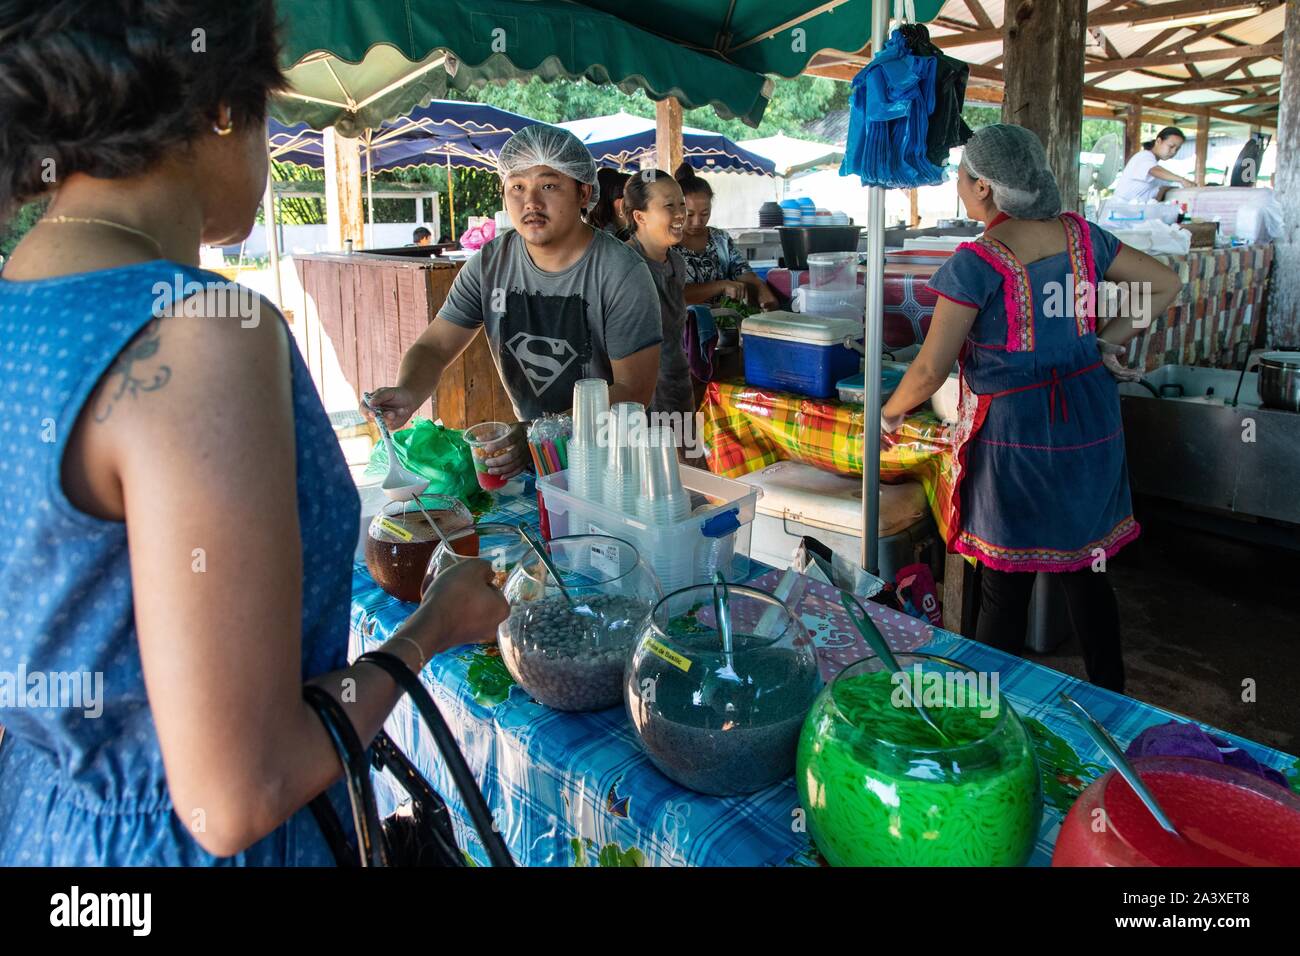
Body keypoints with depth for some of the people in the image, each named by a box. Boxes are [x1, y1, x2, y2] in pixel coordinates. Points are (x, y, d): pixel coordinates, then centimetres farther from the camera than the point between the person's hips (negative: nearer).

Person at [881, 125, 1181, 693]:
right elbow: (1165, 285, 13)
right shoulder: (1081, 236, 4)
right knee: (1087, 570, 18)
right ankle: (1109, 703, 32)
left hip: (1015, 435, -6)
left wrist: (890, 413, 1)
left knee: (1005, 586, 7)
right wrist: (1108, 342, 11)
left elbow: (931, 369, -15)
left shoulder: (976, 263, -15)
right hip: (1091, 429, 6)